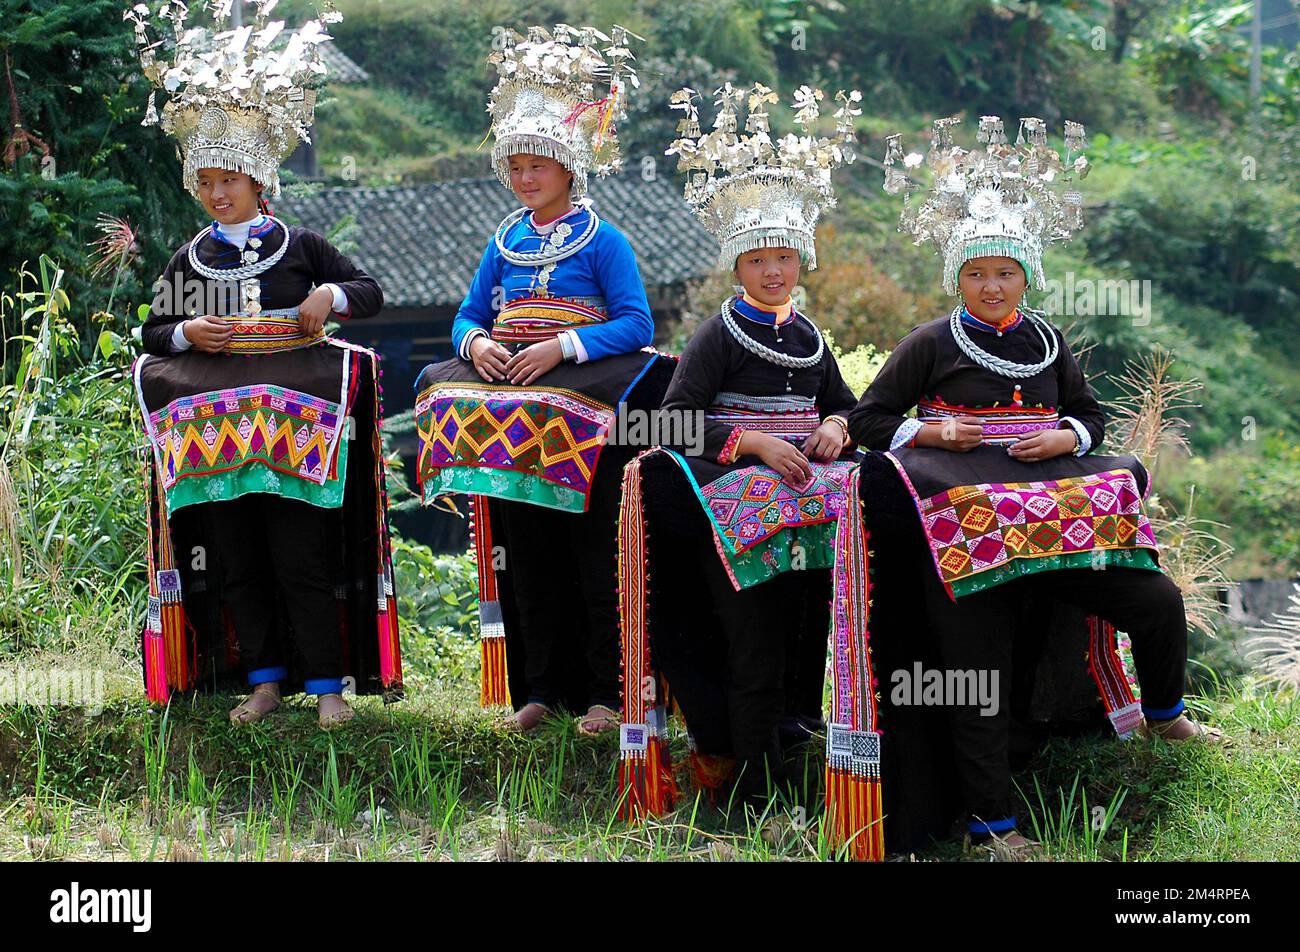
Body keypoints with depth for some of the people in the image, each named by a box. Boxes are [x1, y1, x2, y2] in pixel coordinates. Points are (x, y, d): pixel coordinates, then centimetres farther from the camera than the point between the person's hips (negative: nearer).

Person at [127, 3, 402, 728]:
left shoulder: (299, 246, 8)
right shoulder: (190, 259, 15)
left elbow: (372, 292, 11)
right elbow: (154, 331, 17)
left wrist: (332, 297, -8)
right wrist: (187, 333, -4)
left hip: (294, 424, -3)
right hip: (216, 425, 4)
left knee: (301, 560, -7)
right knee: (234, 562, 4)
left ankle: (328, 683, -3)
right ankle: (264, 680, 12)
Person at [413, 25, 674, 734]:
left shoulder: (602, 240, -1)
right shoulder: (505, 241, 15)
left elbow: (636, 324, -9)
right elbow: (469, 315, 18)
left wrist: (562, 347, -19)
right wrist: (475, 342, -6)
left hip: (581, 416, -5)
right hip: (510, 417, 5)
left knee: (594, 549, -5)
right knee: (525, 550, 7)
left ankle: (606, 691, 0)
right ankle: (541, 687, 13)